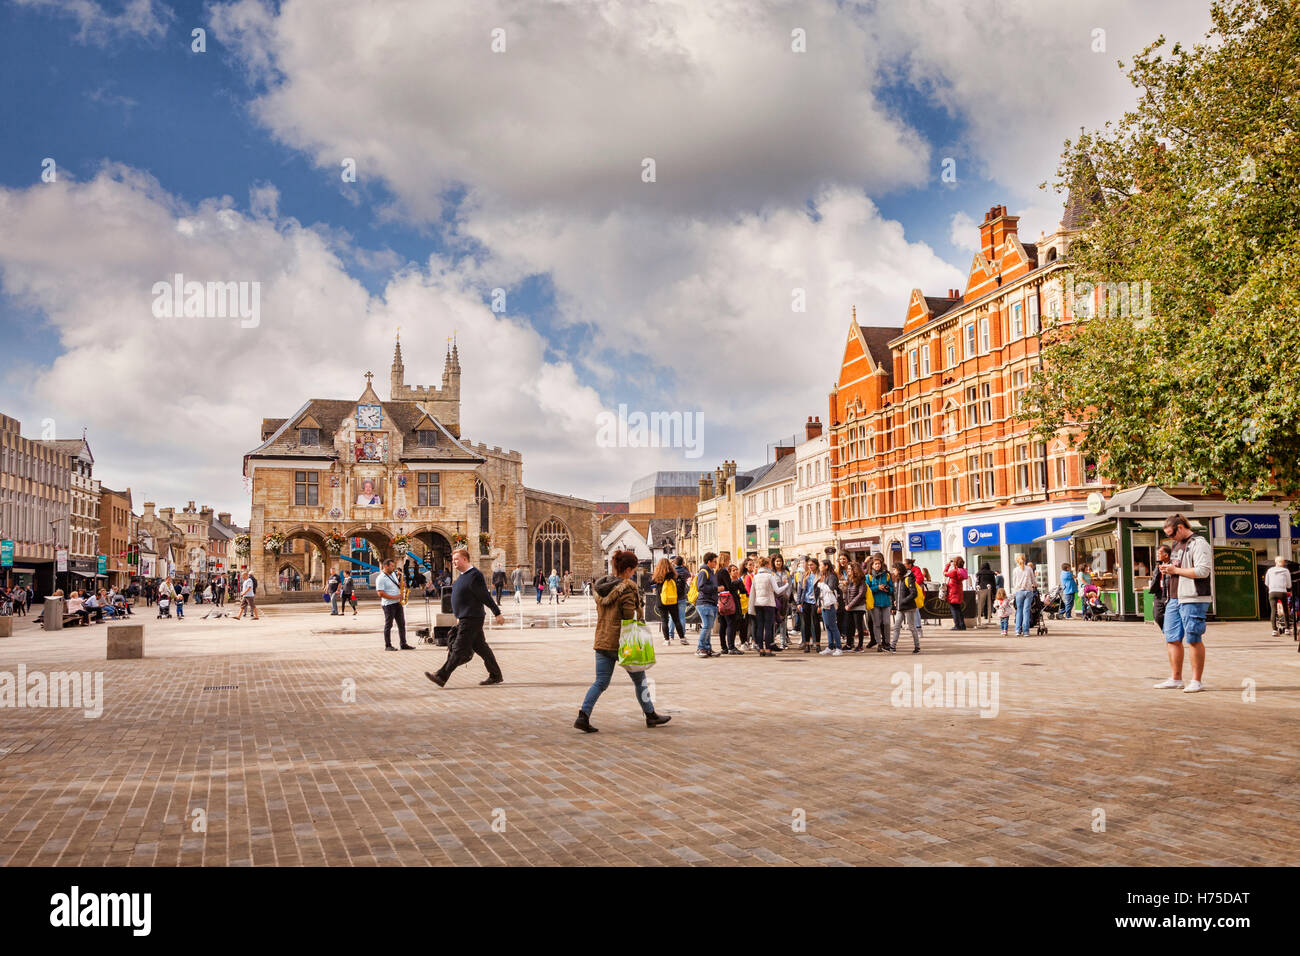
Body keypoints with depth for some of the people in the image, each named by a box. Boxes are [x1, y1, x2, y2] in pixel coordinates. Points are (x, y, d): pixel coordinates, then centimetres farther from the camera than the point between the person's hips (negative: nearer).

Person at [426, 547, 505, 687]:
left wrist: (497, 613, -14)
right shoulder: (463, 575, 15)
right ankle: (496, 676, 18)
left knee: (459, 649, -6)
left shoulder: (474, 576, -16)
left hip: (471, 619, -10)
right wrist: (459, 616, 24)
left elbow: (486, 597, -16)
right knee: (481, 647, 13)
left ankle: (441, 677, -4)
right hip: (465, 618, 10)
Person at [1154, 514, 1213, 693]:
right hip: (1175, 599, 9)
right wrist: (1167, 569, 8)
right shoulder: (1177, 544, 19)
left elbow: (1203, 571, -20)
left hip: (1193, 599, -9)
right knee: (1172, 639, 10)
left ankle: (1196, 681, 4)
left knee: (1194, 640, -3)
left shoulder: (1199, 544, -10)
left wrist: (1175, 570, -15)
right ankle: (1175, 679, 18)